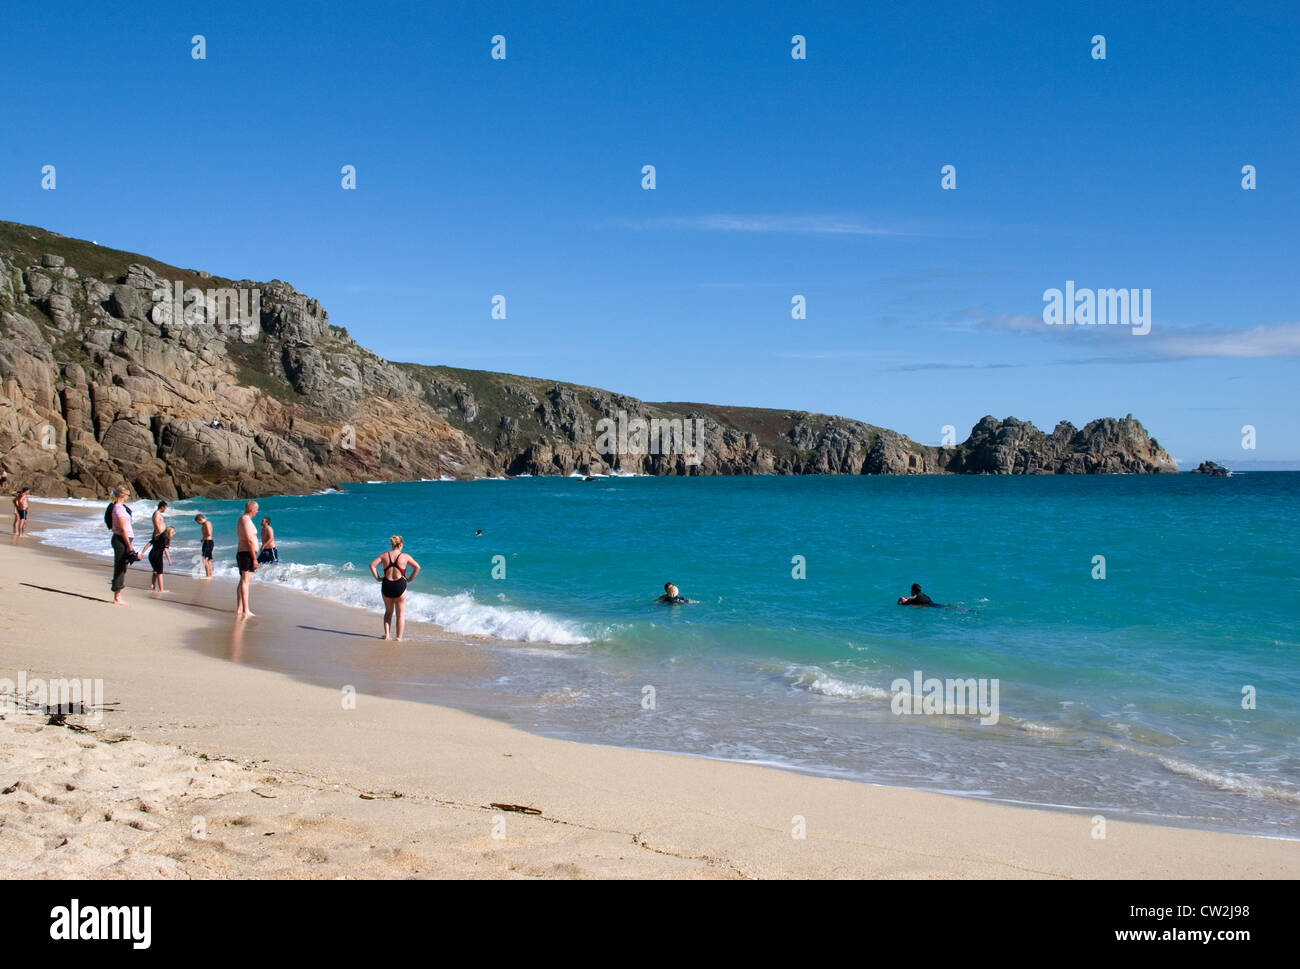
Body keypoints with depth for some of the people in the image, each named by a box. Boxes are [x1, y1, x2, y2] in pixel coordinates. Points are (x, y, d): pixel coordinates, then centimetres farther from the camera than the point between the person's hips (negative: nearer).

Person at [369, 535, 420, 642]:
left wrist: (377, 577, 2)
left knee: (388, 612, 23)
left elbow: (372, 565, -3)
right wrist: (410, 579, 0)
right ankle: (399, 638, 6)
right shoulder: (405, 556, -2)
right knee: (401, 614, 9)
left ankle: (386, 633, 9)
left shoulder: (384, 555, 3)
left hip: (386, 585, 2)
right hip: (400, 586, -2)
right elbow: (417, 567, -7)